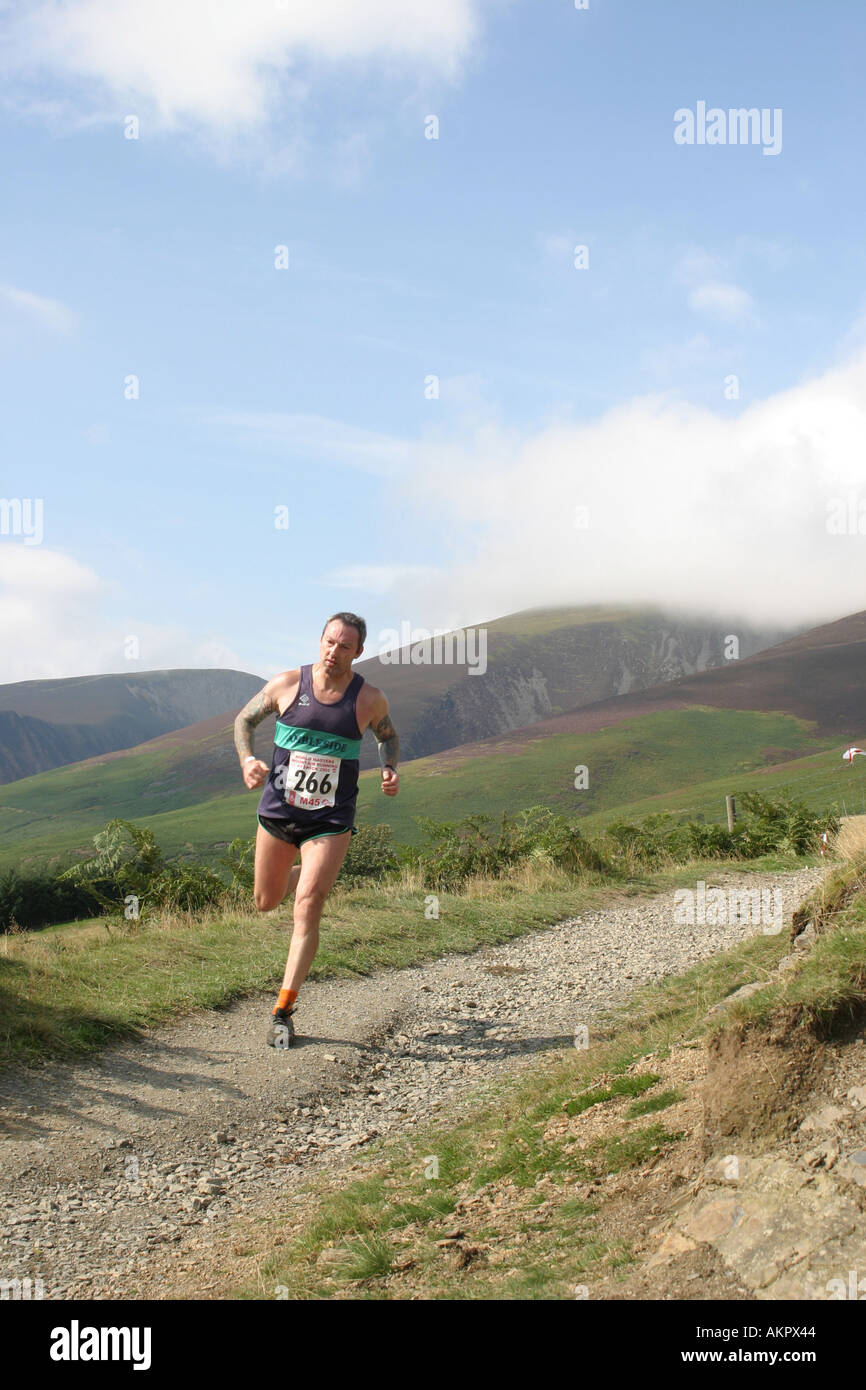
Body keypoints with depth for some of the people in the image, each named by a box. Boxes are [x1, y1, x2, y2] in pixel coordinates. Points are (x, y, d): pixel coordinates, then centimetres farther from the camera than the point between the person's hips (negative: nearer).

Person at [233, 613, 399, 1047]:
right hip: (278, 811, 2)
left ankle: (283, 1012, -7)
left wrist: (390, 769, -5)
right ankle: (313, 876, 52)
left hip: (331, 820, -2)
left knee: (307, 909, -14)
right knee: (266, 902, 16)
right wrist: (247, 760, -11)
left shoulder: (369, 699, -6)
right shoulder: (287, 684, -7)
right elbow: (245, 719, 8)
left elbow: (388, 735, 15)